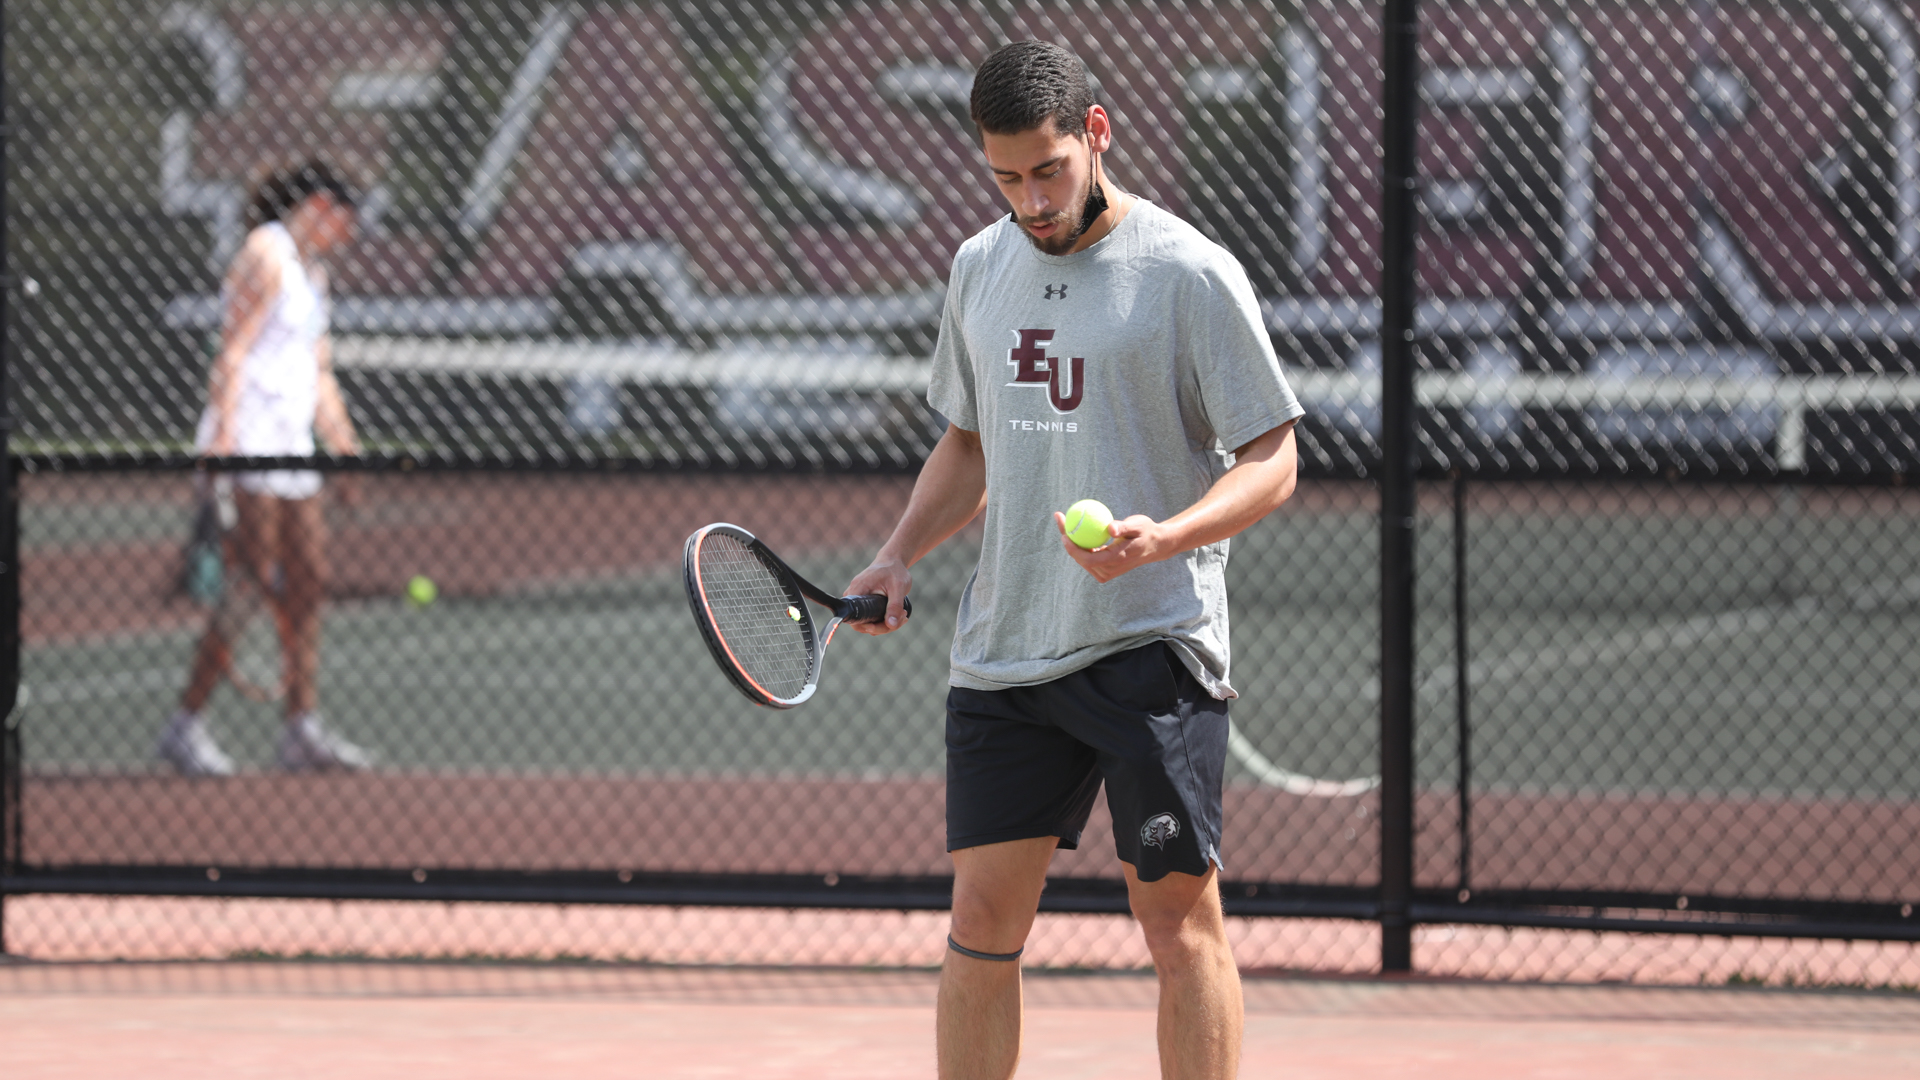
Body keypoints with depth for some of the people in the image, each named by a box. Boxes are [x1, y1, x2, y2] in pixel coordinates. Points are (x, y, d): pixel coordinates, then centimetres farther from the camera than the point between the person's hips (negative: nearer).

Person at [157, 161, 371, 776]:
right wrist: (223, 437, -24)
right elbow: (232, 352, -16)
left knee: (306, 585, 6)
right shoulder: (267, 256, -8)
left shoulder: (312, 273, 21)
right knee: (249, 589, -11)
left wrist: (346, 448, 21)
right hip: (248, 450, -10)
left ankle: (302, 730, 9)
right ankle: (187, 724, -6)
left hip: (292, 451, 10)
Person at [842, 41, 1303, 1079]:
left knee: (1178, 916, -4)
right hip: (1003, 647, 5)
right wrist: (901, 552, 8)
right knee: (982, 919, 3)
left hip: (1152, 642, -5)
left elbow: (1271, 459, -7)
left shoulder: (1191, 275, -8)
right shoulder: (981, 267, 11)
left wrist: (1165, 536, -24)